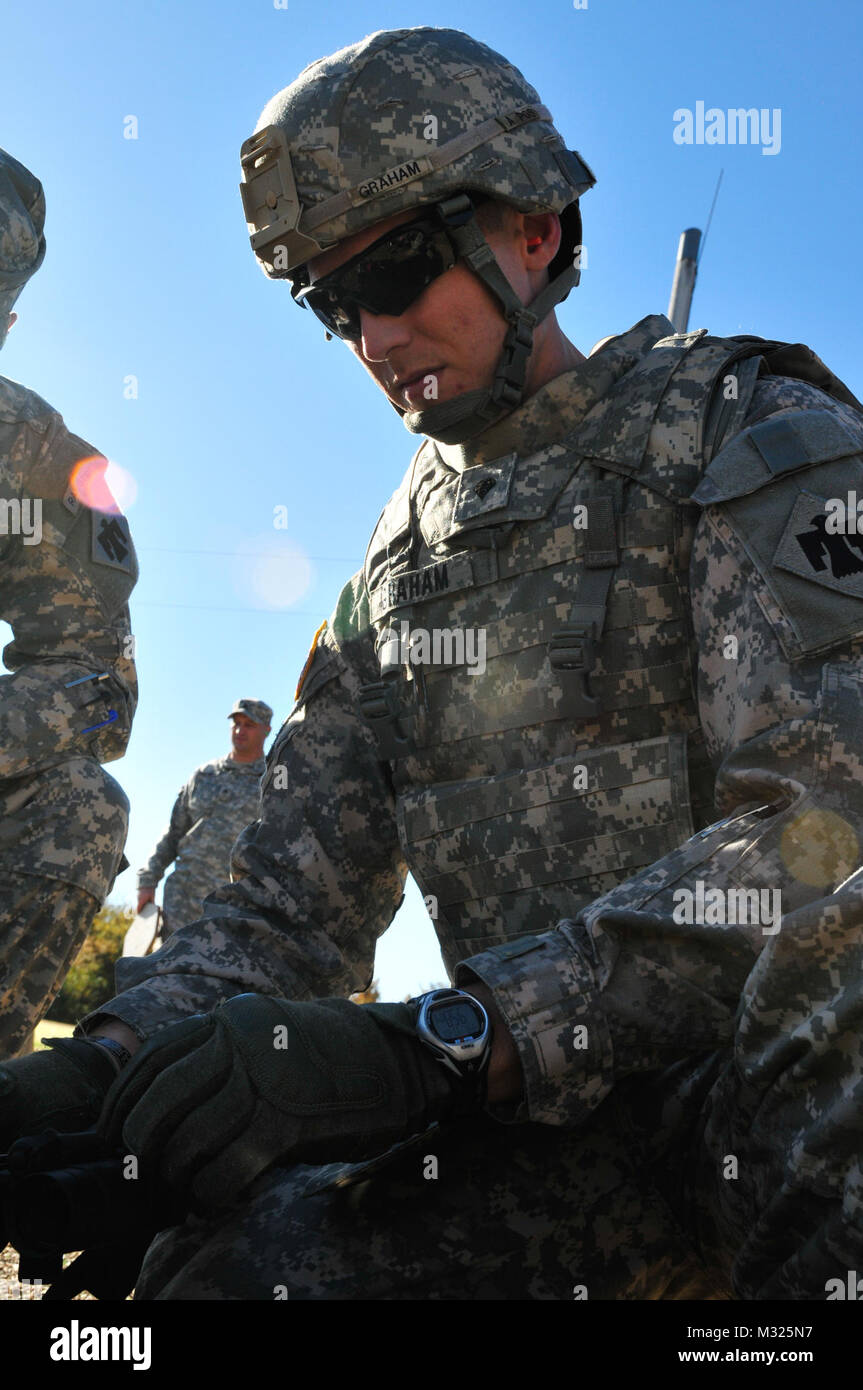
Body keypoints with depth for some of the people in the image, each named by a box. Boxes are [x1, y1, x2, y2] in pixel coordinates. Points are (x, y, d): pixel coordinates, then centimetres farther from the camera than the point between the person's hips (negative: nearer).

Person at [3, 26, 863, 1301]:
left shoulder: (757, 432, -1)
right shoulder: (400, 564, 16)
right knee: (238, 1257, -24)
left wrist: (433, 1047, -28)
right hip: (558, 1104, 5)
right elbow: (289, 904, 12)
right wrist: (116, 1057, -11)